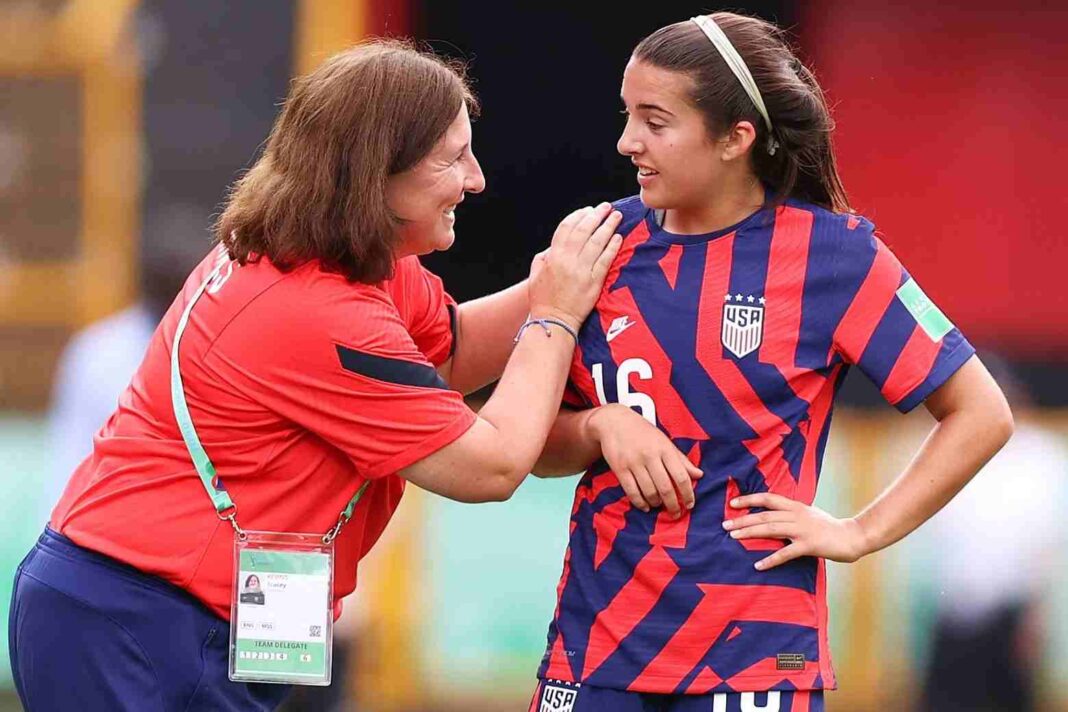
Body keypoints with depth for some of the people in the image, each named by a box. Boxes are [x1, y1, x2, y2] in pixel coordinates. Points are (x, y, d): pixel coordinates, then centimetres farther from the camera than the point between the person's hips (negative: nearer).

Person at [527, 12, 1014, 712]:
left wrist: (860, 534, -8)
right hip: (597, 640, 4)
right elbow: (540, 444, 9)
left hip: (753, 654, -3)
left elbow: (982, 415, -3)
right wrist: (598, 428, -11)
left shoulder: (831, 252, -7)